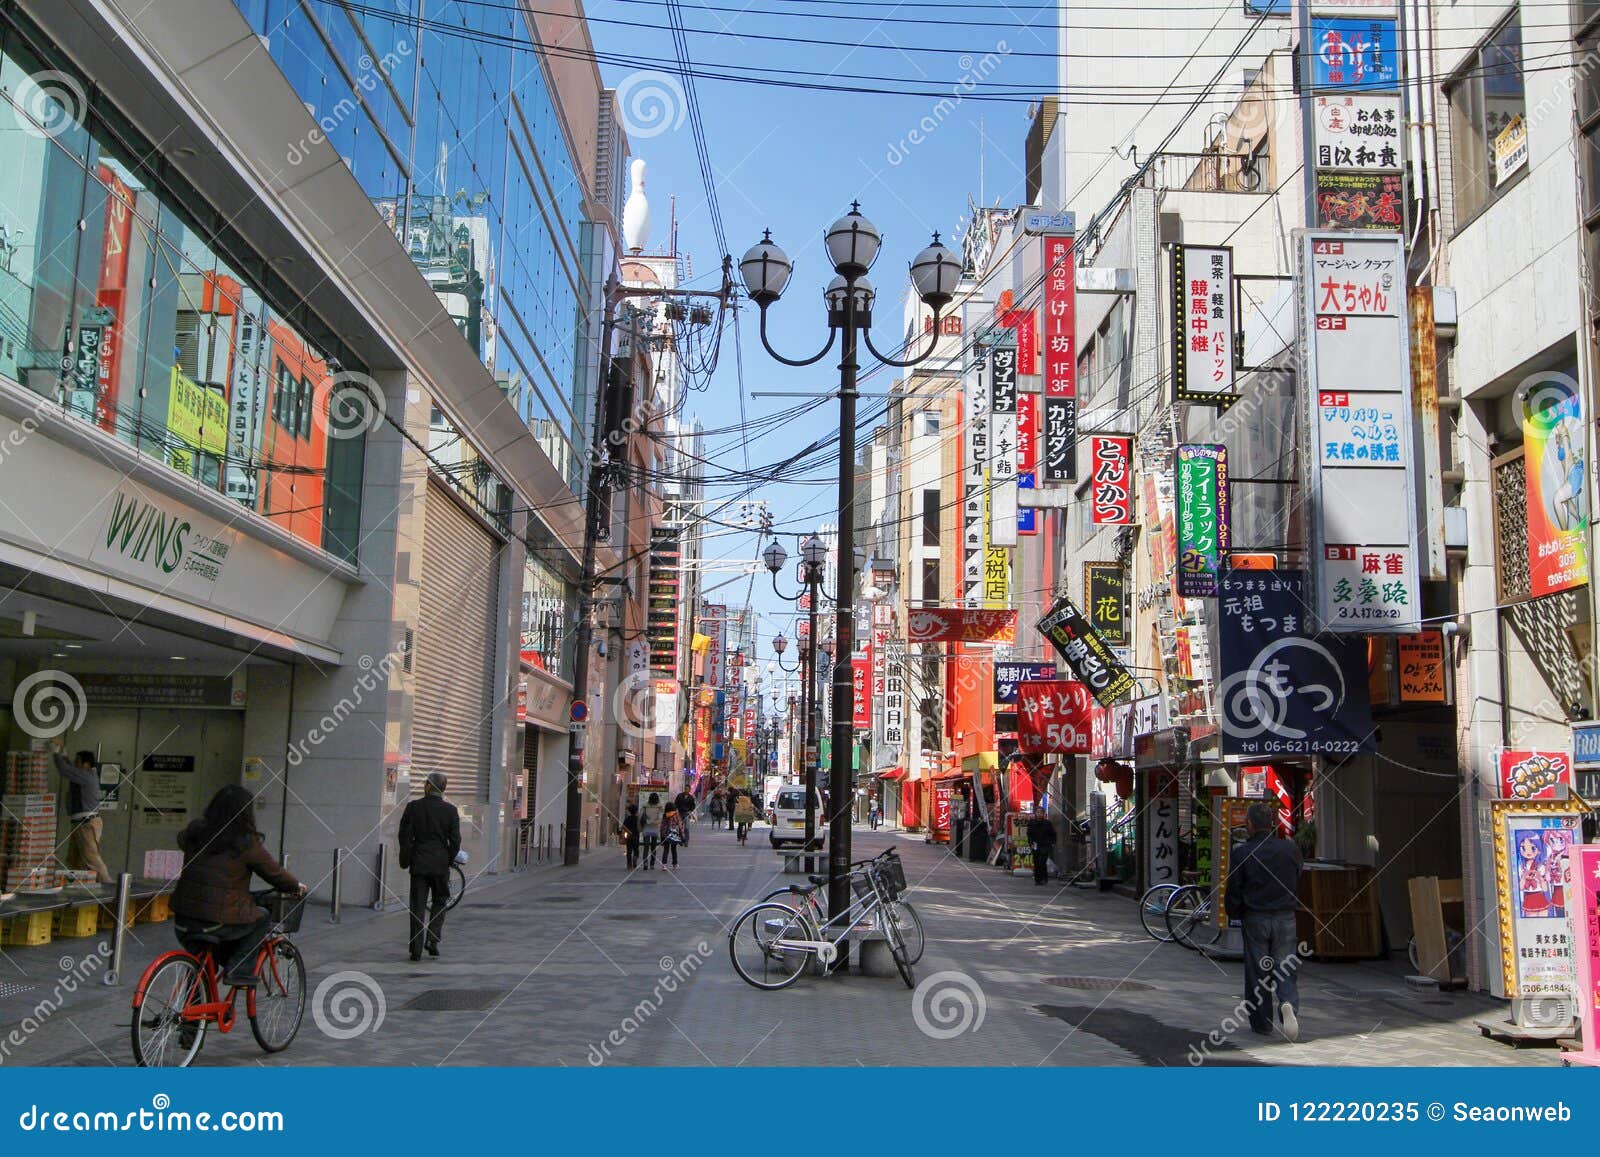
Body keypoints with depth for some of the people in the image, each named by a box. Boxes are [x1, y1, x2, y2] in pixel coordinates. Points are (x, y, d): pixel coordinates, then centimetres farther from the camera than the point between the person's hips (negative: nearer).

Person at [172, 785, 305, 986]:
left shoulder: (195, 831, 5)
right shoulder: (247, 844, -9)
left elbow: (181, 839, 31)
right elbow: (275, 874, 3)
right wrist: (297, 887, 23)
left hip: (183, 921, 6)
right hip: (220, 924, -6)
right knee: (262, 918, 20)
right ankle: (240, 971, 9)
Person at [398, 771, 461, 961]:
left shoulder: (413, 807, -4)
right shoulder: (450, 810, -4)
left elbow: (405, 835, -3)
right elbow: (455, 840, -3)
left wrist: (405, 860, 7)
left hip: (418, 862, 0)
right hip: (441, 864, 0)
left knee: (417, 906, 5)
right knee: (439, 902, 16)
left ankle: (416, 950, 4)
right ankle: (433, 941, 4)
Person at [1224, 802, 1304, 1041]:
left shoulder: (1242, 853, -9)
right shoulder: (1290, 848, -2)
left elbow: (1233, 890, -4)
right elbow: (1297, 882, 10)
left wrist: (1234, 913, 13)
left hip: (1255, 920, -2)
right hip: (1286, 918, 2)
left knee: (1257, 972, 9)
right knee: (1285, 968, 8)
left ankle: (1262, 1023, 15)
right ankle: (1289, 1004, -19)